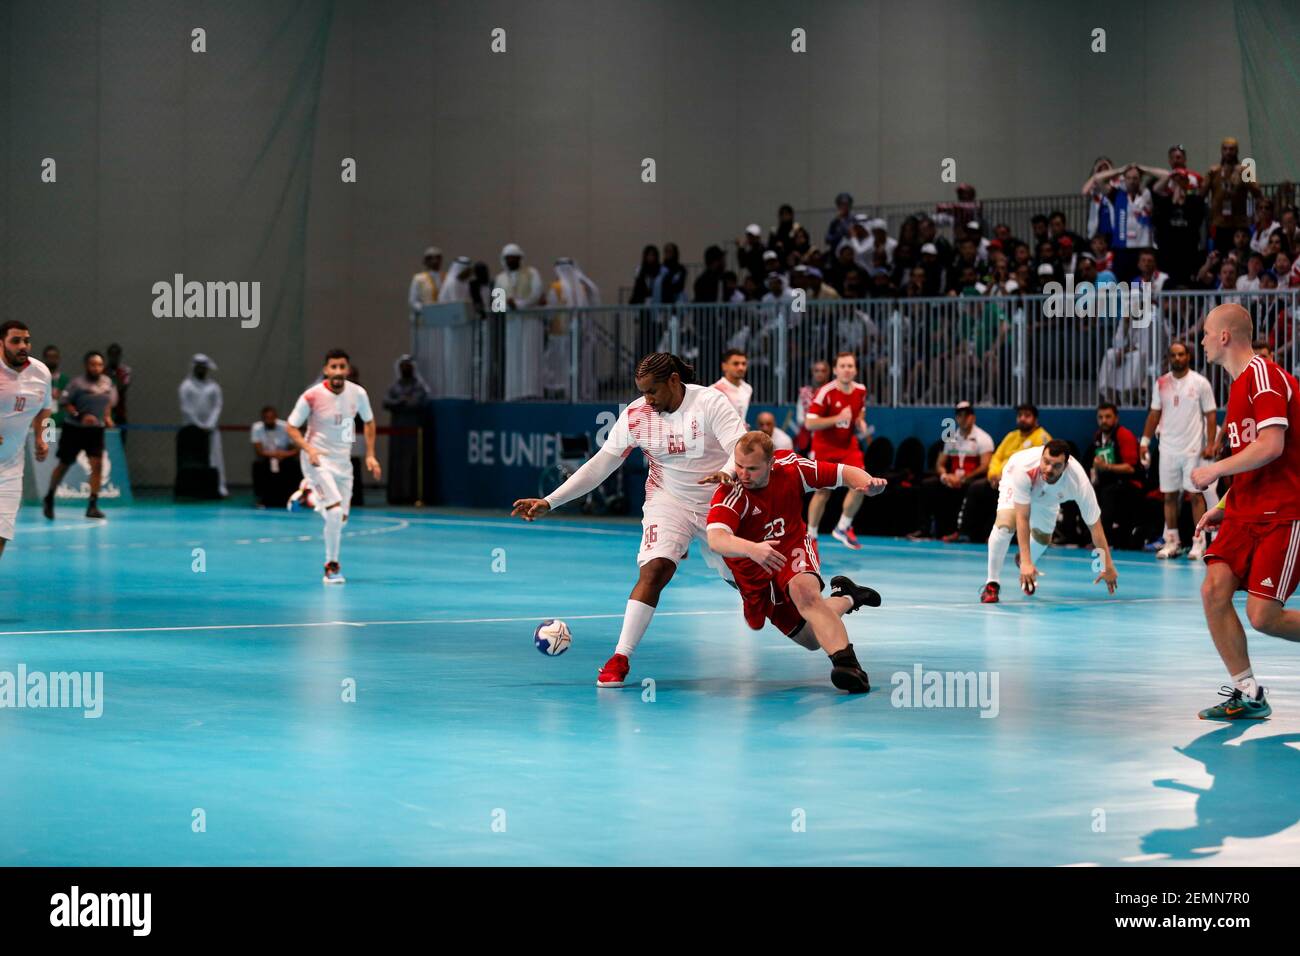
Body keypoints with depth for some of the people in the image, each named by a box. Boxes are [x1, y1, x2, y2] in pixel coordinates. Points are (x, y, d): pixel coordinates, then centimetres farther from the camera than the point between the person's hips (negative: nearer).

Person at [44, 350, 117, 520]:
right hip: (74, 429, -4)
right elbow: (66, 403, -14)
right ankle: (49, 499, 29)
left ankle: (92, 506, -6)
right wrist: (80, 416, -26)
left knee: (97, 464, -11)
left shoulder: (107, 382, 2)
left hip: (96, 429, 4)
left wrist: (107, 417, 5)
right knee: (64, 465, 8)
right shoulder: (77, 383, -15)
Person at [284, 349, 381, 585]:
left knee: (341, 518, 8)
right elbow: (291, 427, -7)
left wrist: (370, 455, 4)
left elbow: (368, 422, 11)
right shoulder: (312, 396, -18)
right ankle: (332, 565, -8)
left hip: (343, 460, 5)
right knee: (335, 512, -20)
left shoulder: (358, 393, -6)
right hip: (318, 459, -5)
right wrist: (309, 449, -23)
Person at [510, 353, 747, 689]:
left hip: (718, 505, 0)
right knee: (654, 569, -23)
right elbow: (601, 463, -7)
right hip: (668, 501, 1)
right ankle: (620, 658, -22)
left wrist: (728, 473, -48)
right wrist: (549, 502, -12)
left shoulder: (710, 402, -17)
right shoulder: (636, 415, -9)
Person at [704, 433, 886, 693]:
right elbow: (716, 540, -45)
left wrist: (868, 483, -32)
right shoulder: (730, 494, -28)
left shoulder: (789, 468, -17)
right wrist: (751, 549, -65)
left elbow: (844, 473, -8)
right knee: (813, 639, 5)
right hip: (753, 572, 0)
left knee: (805, 591, -36)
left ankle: (846, 663, -37)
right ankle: (845, 598, 34)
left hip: (794, 547, 0)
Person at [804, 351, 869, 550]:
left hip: (849, 447, 4)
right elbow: (809, 423, -21)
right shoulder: (825, 392, -19)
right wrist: (838, 418, -29)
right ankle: (811, 535, 23)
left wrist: (861, 424, -4)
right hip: (825, 449, -4)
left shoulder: (860, 391, -2)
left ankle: (842, 528, 2)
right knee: (822, 492, 3)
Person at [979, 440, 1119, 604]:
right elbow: (1022, 518, -41)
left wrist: (1108, 567, -28)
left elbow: (1095, 524, -31)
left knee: (1043, 538, 14)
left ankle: (1026, 571, 50)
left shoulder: (1079, 481, -41)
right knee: (1005, 523, -28)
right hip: (1015, 483, -3)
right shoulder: (1024, 468, -46)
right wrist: (1026, 562, -44)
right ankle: (992, 583, -14)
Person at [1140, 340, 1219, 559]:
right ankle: (1171, 542, 11)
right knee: (1169, 495, 5)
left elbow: (1211, 414, -2)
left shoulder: (1200, 383, -3)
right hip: (1168, 449, 4)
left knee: (1196, 494, -3)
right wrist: (1145, 441, 8)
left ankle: (1199, 542, 1)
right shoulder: (1161, 383, 7)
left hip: (1193, 449, -4)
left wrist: (1210, 444, -10)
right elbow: (1154, 414, 13)